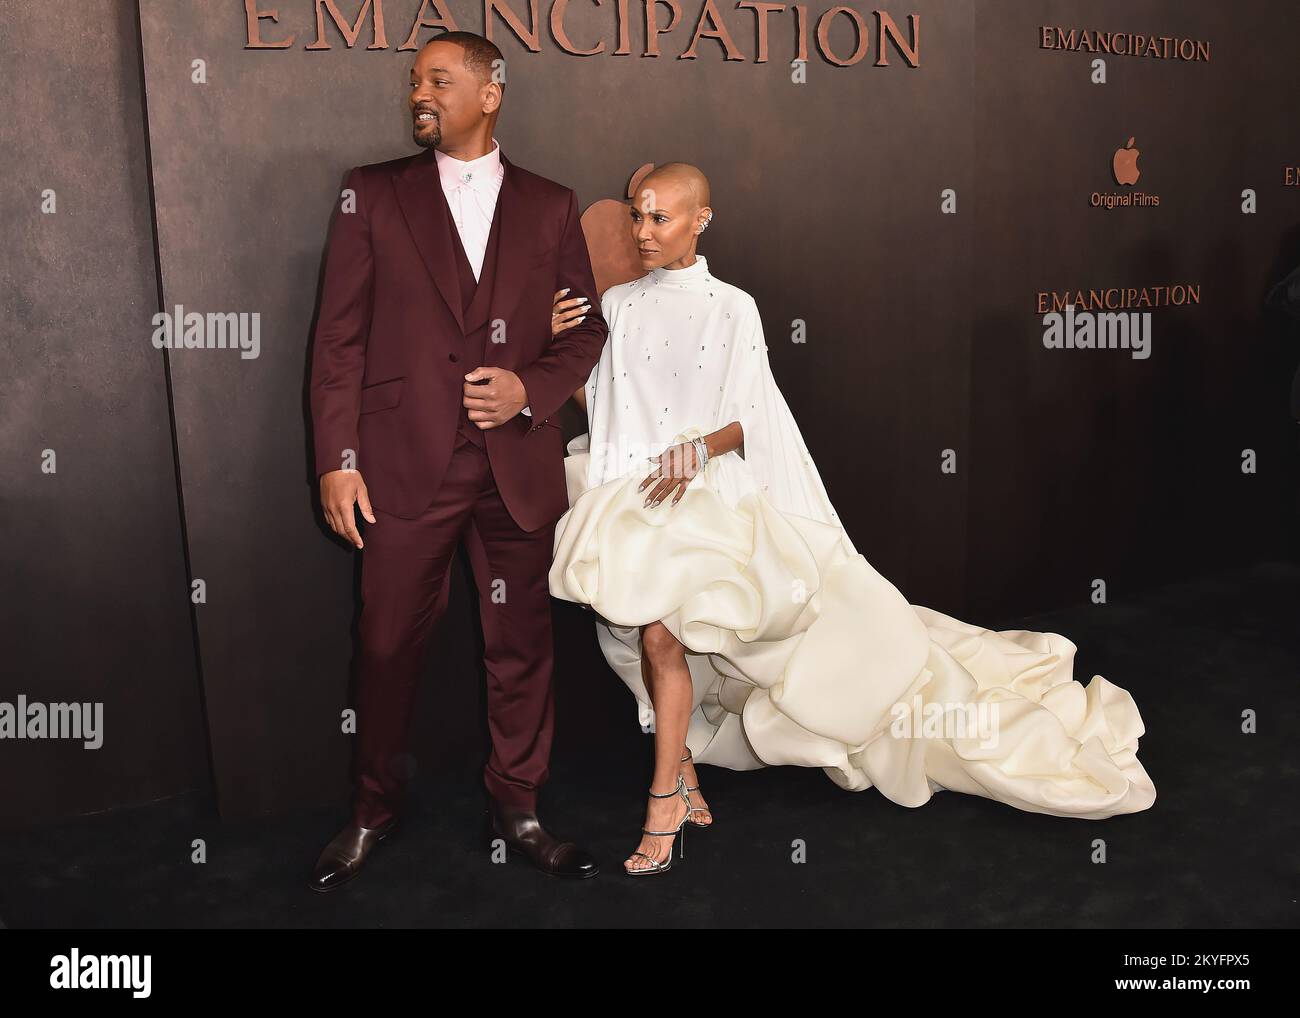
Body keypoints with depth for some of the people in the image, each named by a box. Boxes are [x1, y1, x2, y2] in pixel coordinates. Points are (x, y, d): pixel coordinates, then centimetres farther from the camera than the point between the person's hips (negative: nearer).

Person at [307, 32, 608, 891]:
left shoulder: (550, 206, 9)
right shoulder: (373, 194, 6)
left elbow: (587, 329, 11)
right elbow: (340, 337, 1)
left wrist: (532, 390, -9)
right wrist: (337, 459, -6)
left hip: (520, 466, 1)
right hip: (405, 465, -1)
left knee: (522, 646, 9)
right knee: (388, 645, 8)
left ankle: (518, 807, 28)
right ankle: (374, 810, 30)